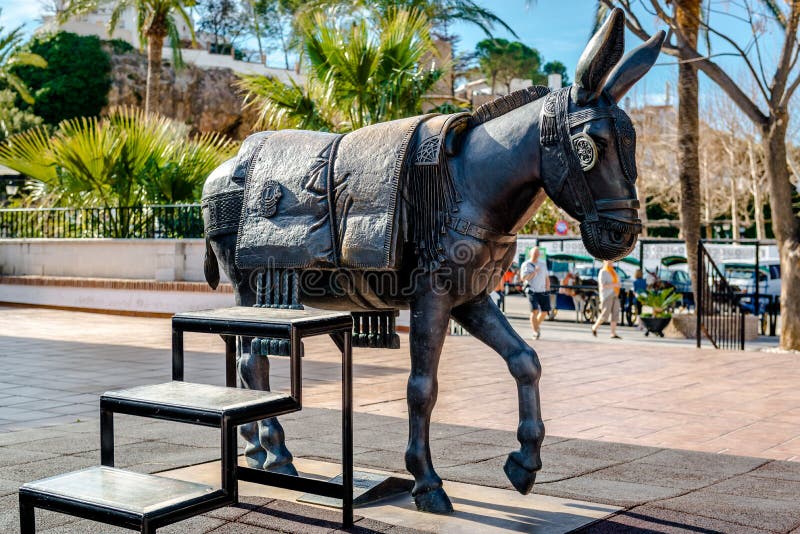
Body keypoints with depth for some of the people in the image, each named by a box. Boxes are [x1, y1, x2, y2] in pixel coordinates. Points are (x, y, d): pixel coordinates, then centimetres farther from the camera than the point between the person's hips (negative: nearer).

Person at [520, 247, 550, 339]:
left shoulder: (543, 263, 13)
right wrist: (534, 272, -16)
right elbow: (523, 278, -10)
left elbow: (547, 277, 18)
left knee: (544, 311, 4)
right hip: (532, 291, -4)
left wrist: (548, 289, 10)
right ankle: (535, 331, -12)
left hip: (543, 291, 4)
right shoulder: (526, 265, 0)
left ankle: (537, 325, 30)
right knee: (535, 311, -16)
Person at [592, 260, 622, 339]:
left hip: (615, 296, 7)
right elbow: (603, 285, -16)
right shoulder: (603, 272, -6)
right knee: (605, 315, -8)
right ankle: (595, 327, 13)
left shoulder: (613, 272, 18)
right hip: (606, 296, -7)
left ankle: (613, 334, -4)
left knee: (615, 314, -2)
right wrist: (615, 285, -18)